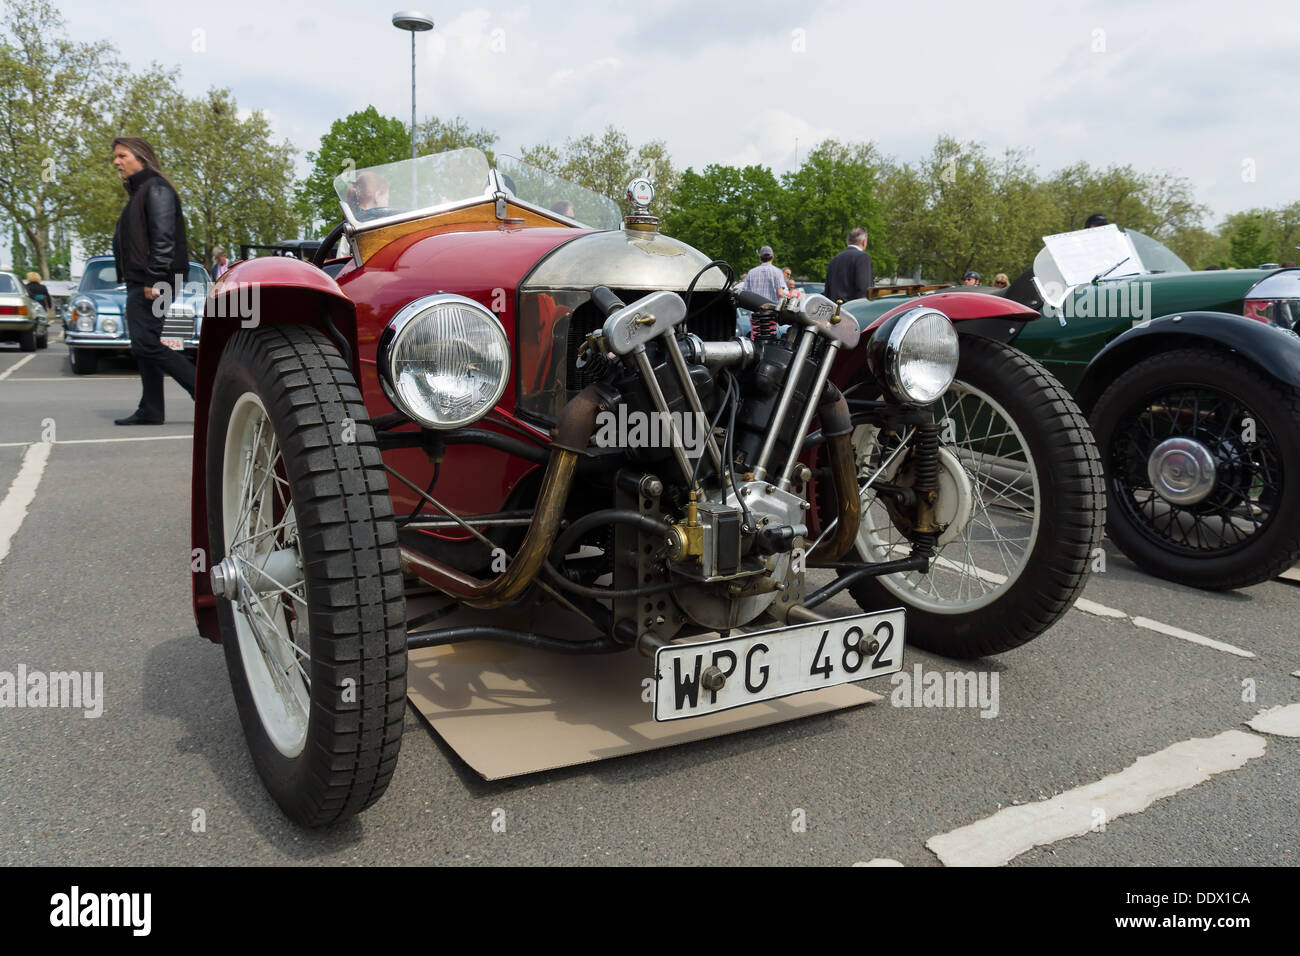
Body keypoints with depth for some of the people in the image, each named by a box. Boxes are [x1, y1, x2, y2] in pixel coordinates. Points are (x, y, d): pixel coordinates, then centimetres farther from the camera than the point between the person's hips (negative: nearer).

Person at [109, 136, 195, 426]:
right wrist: (136, 281, 17)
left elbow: (164, 238, -19)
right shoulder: (137, 192, 23)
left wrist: (154, 279, -24)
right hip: (140, 282, 10)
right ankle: (151, 411, 13)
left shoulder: (156, 189, -8)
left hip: (152, 283, -10)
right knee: (144, 346, 9)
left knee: (146, 344, -15)